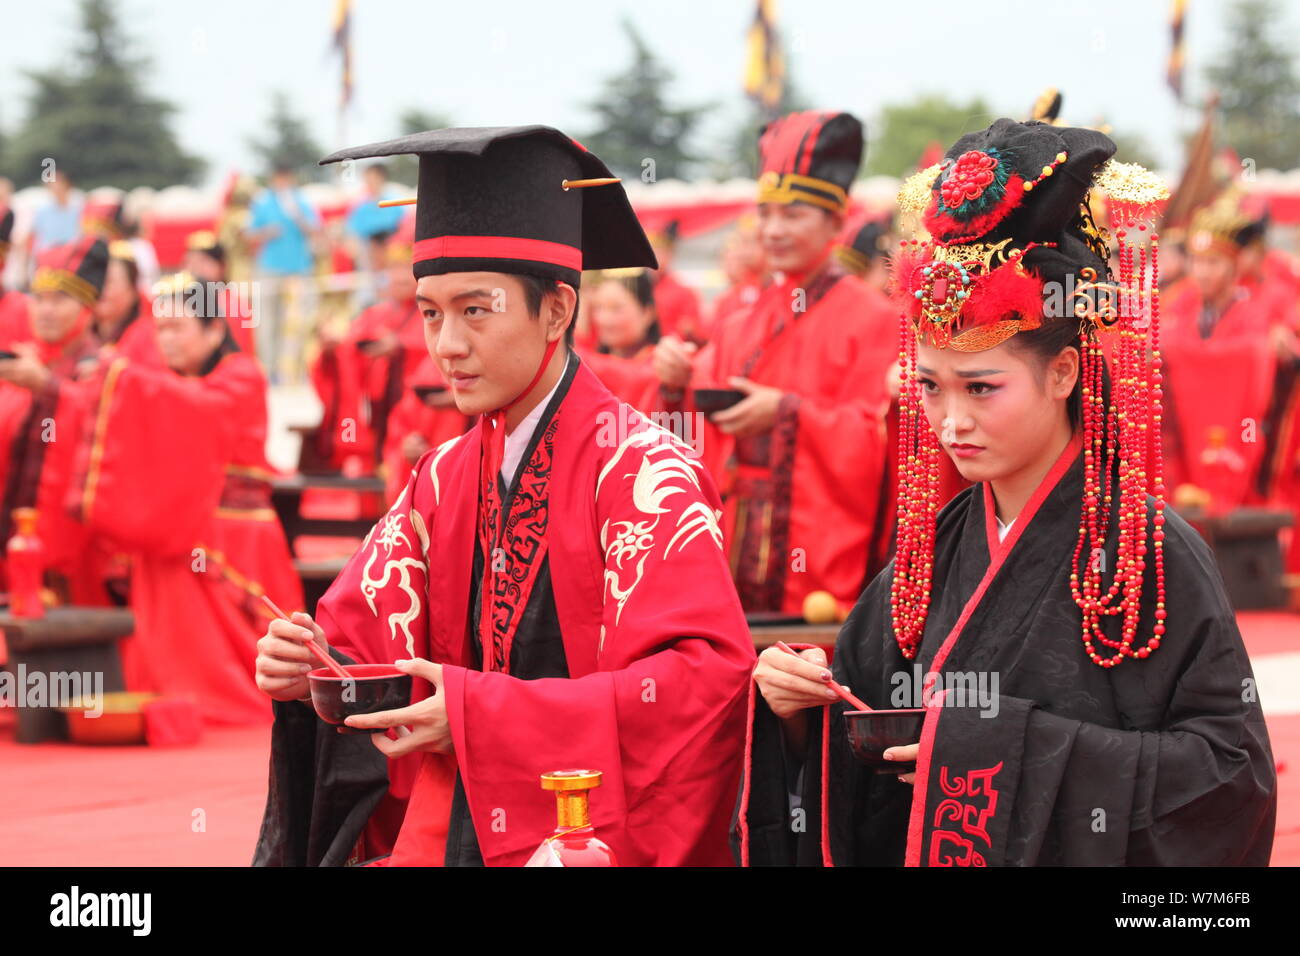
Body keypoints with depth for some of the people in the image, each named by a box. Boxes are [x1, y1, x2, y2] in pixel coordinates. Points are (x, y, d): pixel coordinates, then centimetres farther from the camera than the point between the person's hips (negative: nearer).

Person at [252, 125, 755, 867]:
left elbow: (708, 671, -20)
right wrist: (307, 665, -13)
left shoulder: (638, 469, -11)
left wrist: (479, 712, -21)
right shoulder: (444, 479, 10)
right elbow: (366, 641, 11)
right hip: (453, 833, 5)